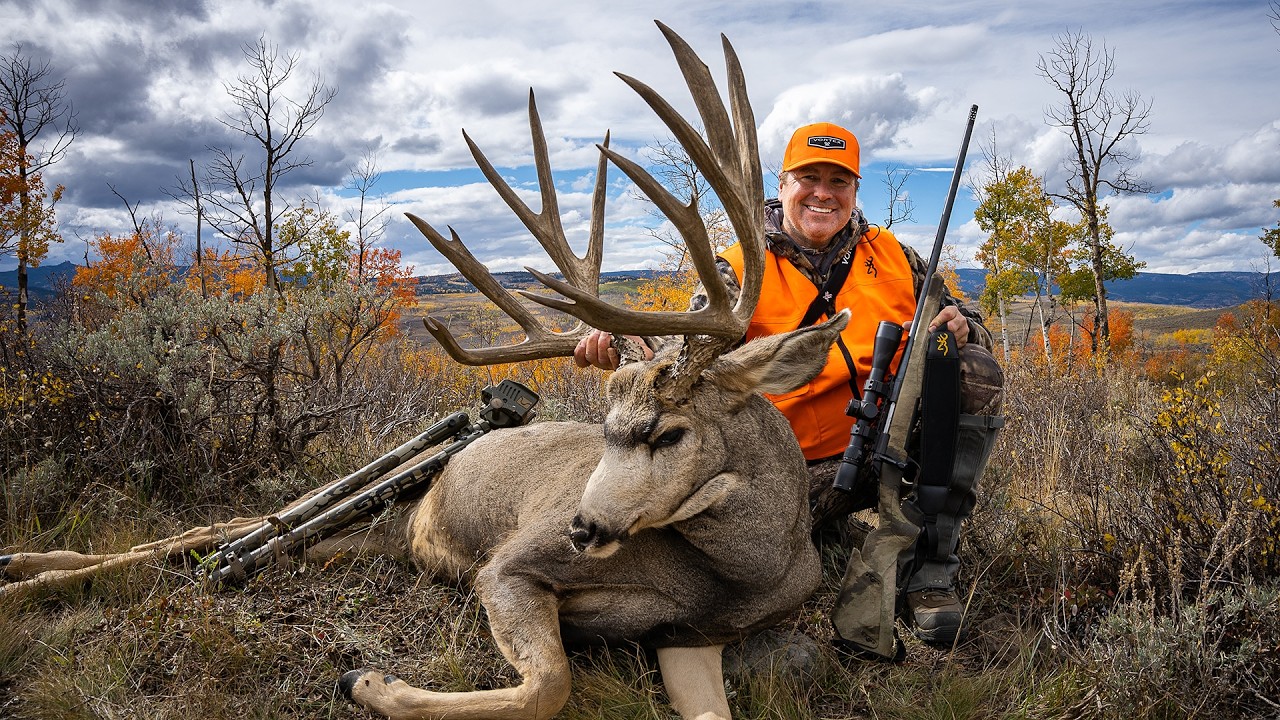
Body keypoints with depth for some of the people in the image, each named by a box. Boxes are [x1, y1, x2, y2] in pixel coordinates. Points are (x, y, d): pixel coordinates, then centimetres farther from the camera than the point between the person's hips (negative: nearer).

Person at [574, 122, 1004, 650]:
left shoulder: (891, 256, 9)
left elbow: (958, 323, 17)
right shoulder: (742, 270, 0)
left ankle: (929, 572, -18)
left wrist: (961, 326, -10)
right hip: (809, 469, -2)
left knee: (976, 372, -22)